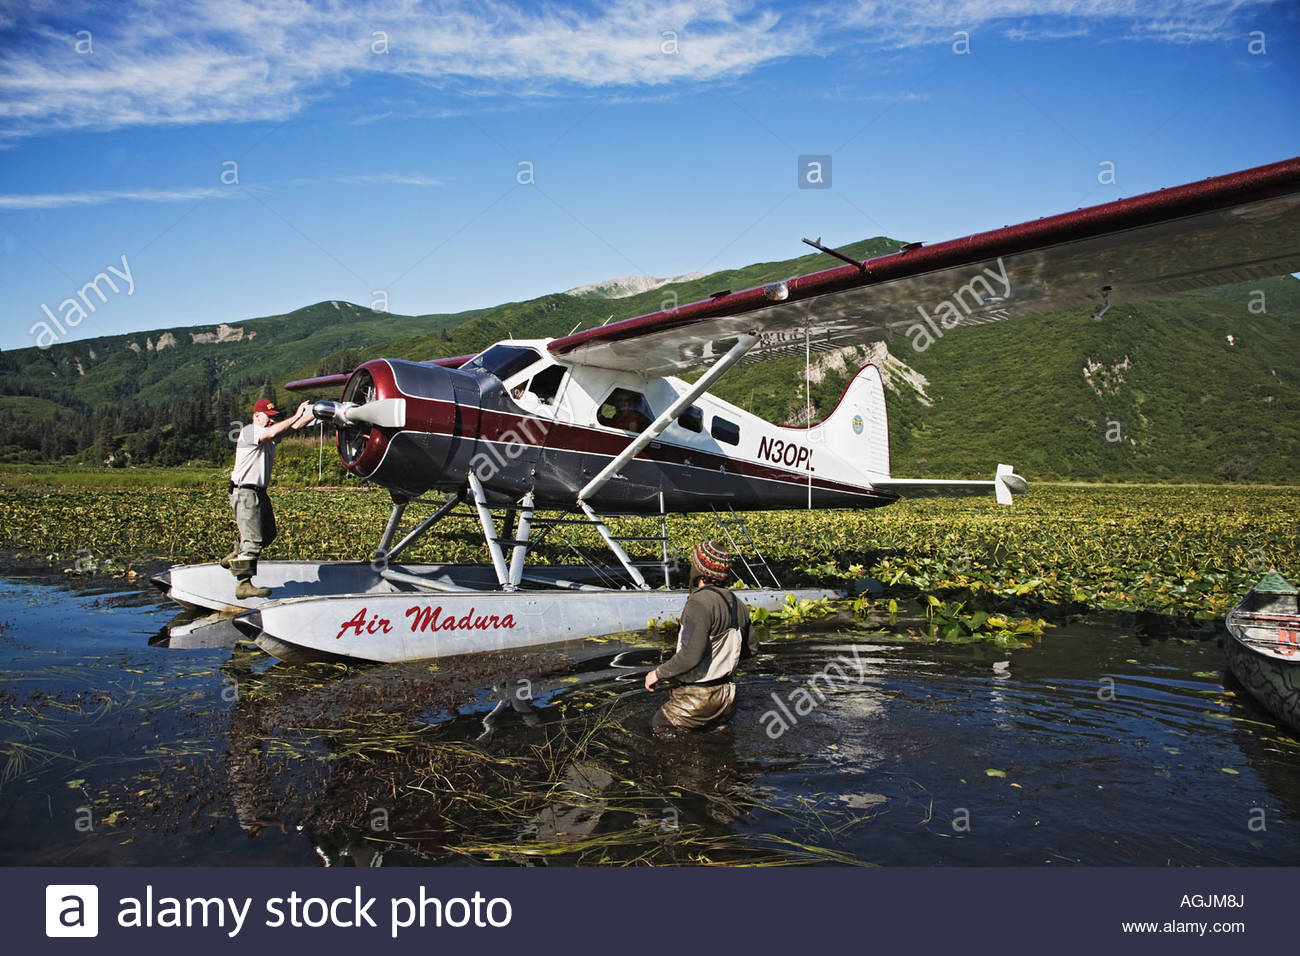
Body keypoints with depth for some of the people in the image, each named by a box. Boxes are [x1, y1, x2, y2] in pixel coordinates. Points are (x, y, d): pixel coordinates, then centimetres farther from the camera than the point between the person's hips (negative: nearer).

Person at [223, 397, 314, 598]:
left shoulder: (268, 435, 14)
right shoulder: (249, 431, -12)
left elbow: (293, 427, 7)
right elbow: (271, 432, -31)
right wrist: (296, 416, -27)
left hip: (260, 492, 9)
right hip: (245, 493, -9)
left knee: (268, 534, 18)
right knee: (252, 538, -13)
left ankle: (235, 557, 37)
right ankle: (244, 584, -11)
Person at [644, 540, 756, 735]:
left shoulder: (700, 602, -21)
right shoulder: (737, 603, 5)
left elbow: (691, 655, -29)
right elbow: (752, 646, 17)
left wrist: (658, 673, -14)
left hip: (697, 699, -8)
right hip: (726, 697, 8)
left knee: (658, 727, 11)